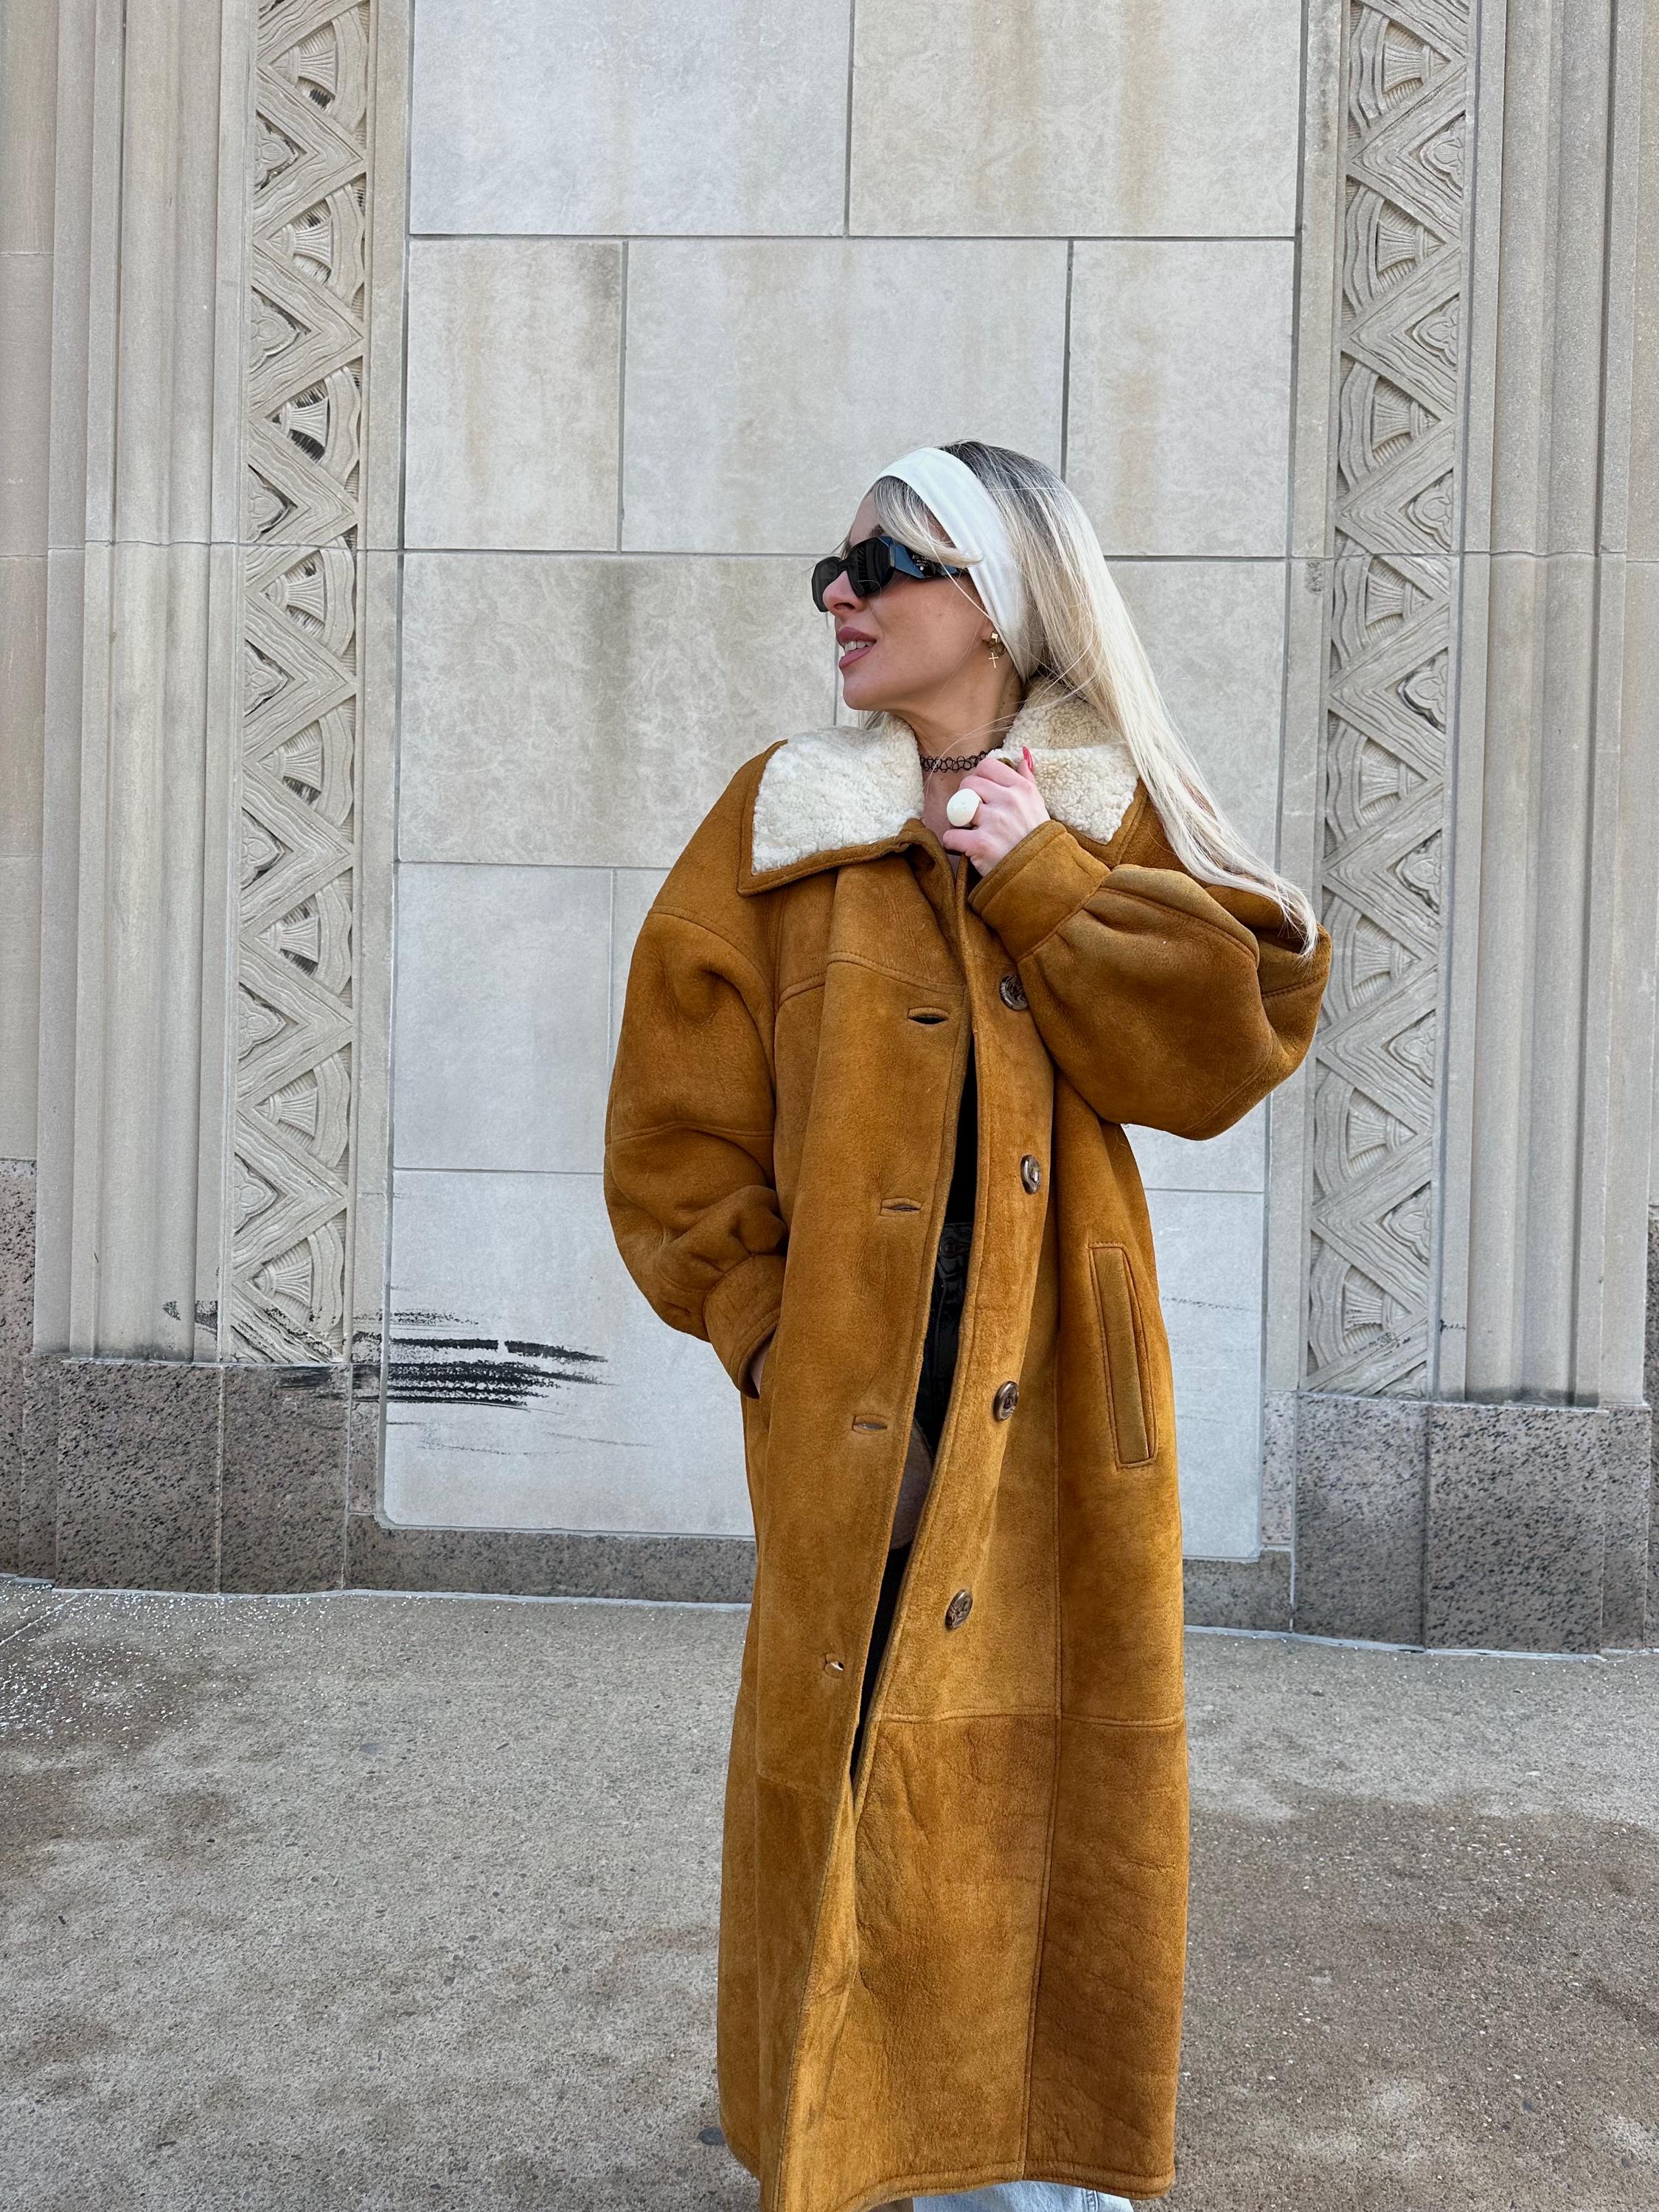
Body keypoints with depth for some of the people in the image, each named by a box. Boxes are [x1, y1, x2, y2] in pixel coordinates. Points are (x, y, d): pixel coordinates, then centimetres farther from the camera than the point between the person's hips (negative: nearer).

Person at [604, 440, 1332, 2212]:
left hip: (1060, 1392, 1)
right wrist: (758, 1316, -3)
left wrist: (1040, 877, -12)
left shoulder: (1110, 818, 6)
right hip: (853, 1391, -1)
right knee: (856, 1750, 4)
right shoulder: (788, 817, 2)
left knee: (1054, 1758, 9)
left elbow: (1237, 1041, -7)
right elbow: (678, 1117, 3)